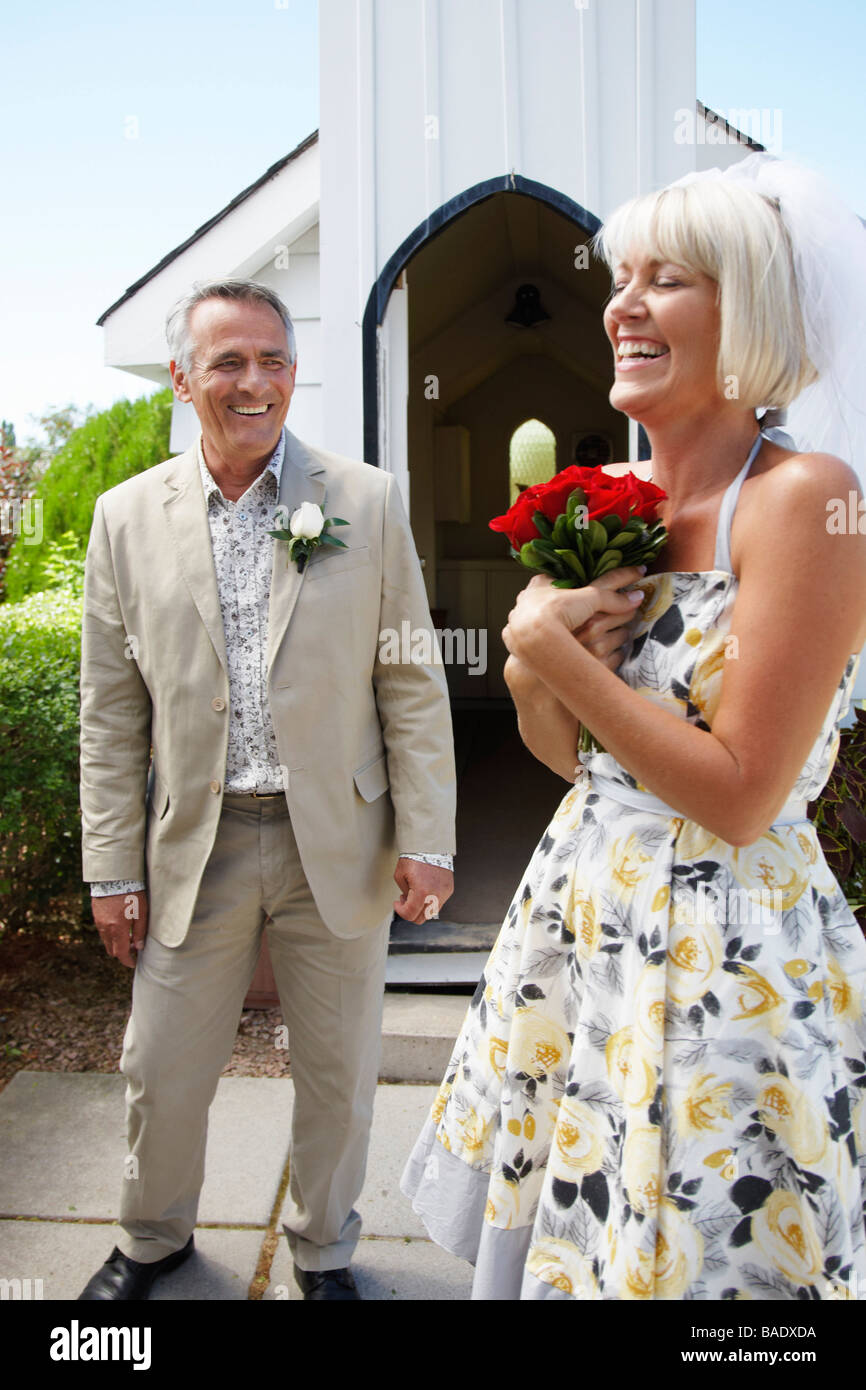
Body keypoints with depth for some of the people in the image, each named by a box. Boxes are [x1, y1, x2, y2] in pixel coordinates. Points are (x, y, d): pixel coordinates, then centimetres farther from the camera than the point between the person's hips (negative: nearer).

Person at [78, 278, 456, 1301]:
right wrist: (112, 869, 2)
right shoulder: (129, 516, 2)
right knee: (161, 1072, 15)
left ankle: (323, 1251, 41)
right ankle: (153, 1240, 45)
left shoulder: (367, 501, -2)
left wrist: (426, 839, -5)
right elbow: (110, 713, 3)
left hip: (338, 844, 0)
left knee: (338, 1075, 15)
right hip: (194, 845, 1)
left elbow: (412, 684, -1)